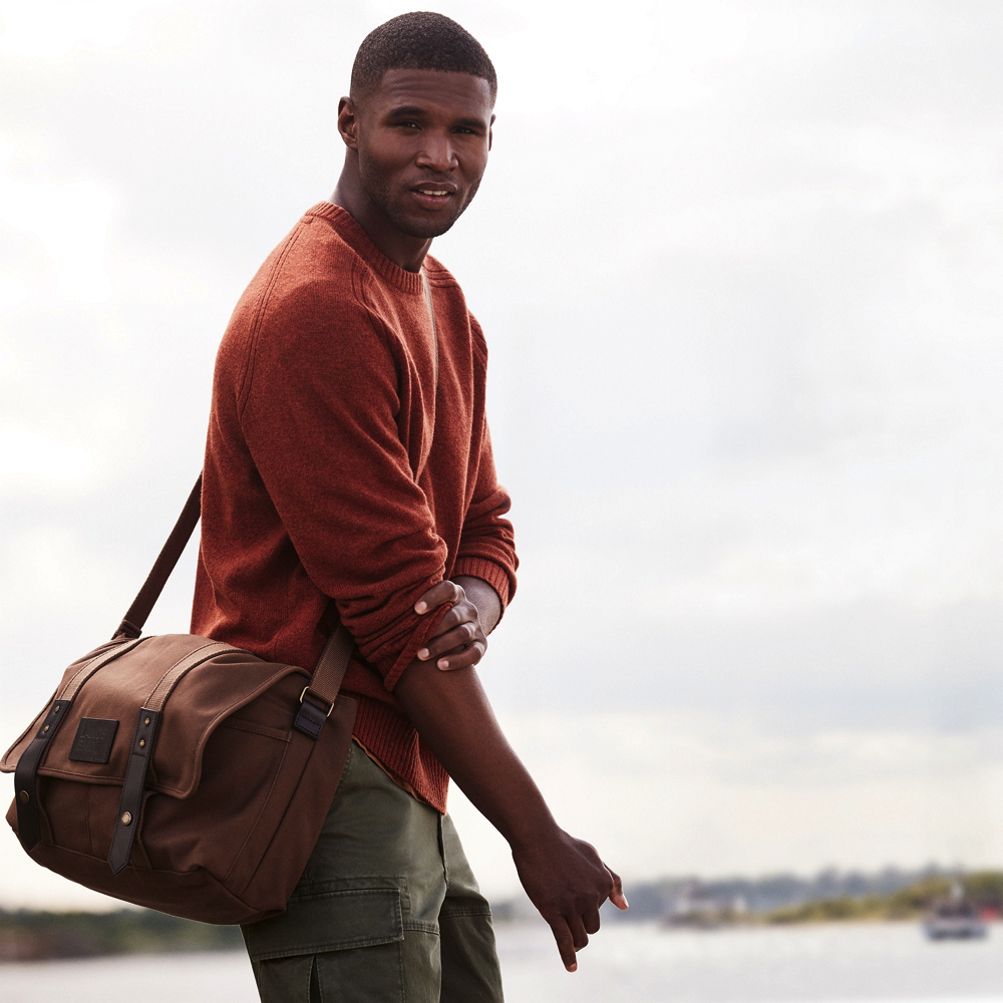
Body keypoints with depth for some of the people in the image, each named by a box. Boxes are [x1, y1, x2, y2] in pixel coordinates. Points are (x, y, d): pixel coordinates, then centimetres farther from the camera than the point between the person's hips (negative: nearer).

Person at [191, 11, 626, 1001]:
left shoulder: (442, 306, 17)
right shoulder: (318, 309, -15)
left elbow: (483, 532, 17)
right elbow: (392, 603, -17)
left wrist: (471, 609, -11)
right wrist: (536, 837, -14)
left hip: (409, 792, 10)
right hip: (315, 767, -10)